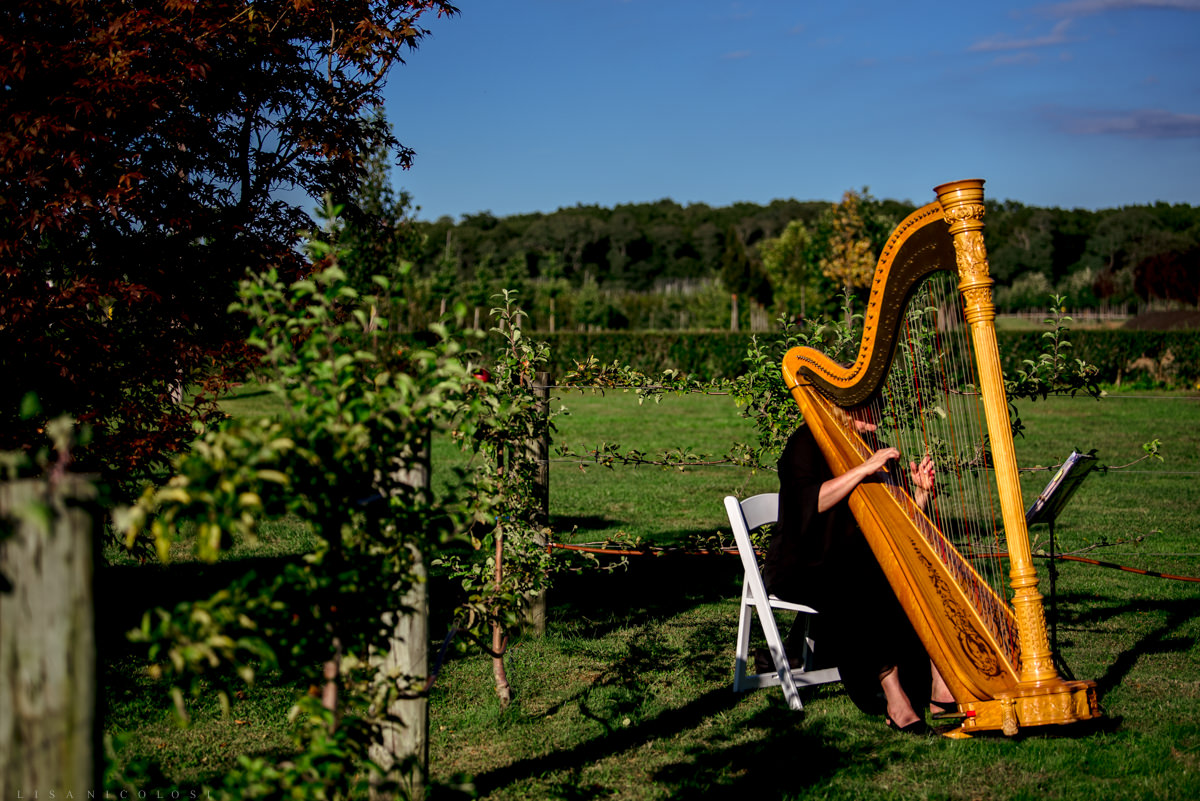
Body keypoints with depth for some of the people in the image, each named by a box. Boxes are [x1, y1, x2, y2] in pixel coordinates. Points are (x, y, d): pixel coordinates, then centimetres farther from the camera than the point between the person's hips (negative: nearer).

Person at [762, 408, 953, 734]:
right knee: (869, 589, -33)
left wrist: (921, 491, -10)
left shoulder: (867, 447, 13)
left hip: (855, 562, 7)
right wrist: (863, 469, -27)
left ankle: (940, 686, -23)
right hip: (802, 568, -7)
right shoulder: (806, 442, -7)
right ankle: (894, 698, -31)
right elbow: (809, 503, -25)